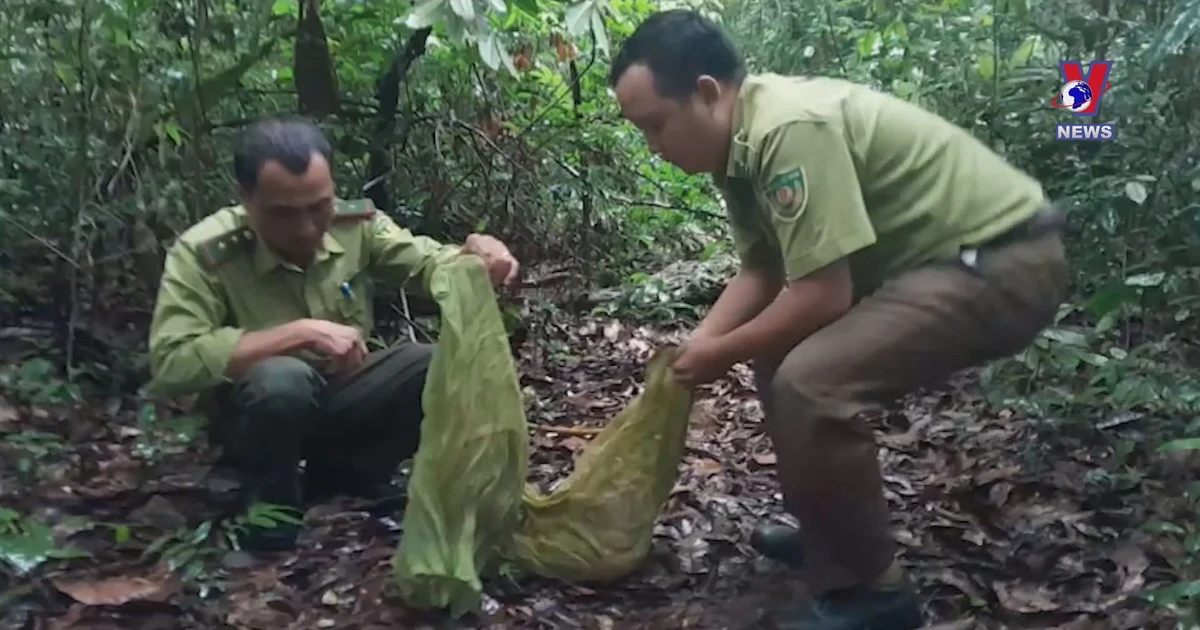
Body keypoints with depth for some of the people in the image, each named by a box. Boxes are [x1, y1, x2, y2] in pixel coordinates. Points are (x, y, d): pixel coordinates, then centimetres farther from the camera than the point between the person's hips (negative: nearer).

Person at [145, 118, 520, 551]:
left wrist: (474, 255, -31)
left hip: (339, 398, 5)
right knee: (282, 378, -38)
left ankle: (342, 477, 4)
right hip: (253, 412, -4)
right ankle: (271, 506, -6)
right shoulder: (203, 254, -25)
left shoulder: (355, 223, -13)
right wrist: (301, 333, -36)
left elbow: (429, 263, -6)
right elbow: (170, 362, -35)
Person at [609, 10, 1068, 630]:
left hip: (1001, 261, -10)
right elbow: (761, 271, 10)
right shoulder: (741, 141, 4)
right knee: (783, 355, 15)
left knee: (811, 382, -25)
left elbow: (823, 295, -27)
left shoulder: (791, 129, -27)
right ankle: (831, 531, 29)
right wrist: (691, 349, -2)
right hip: (932, 256, 10)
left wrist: (720, 355, -12)